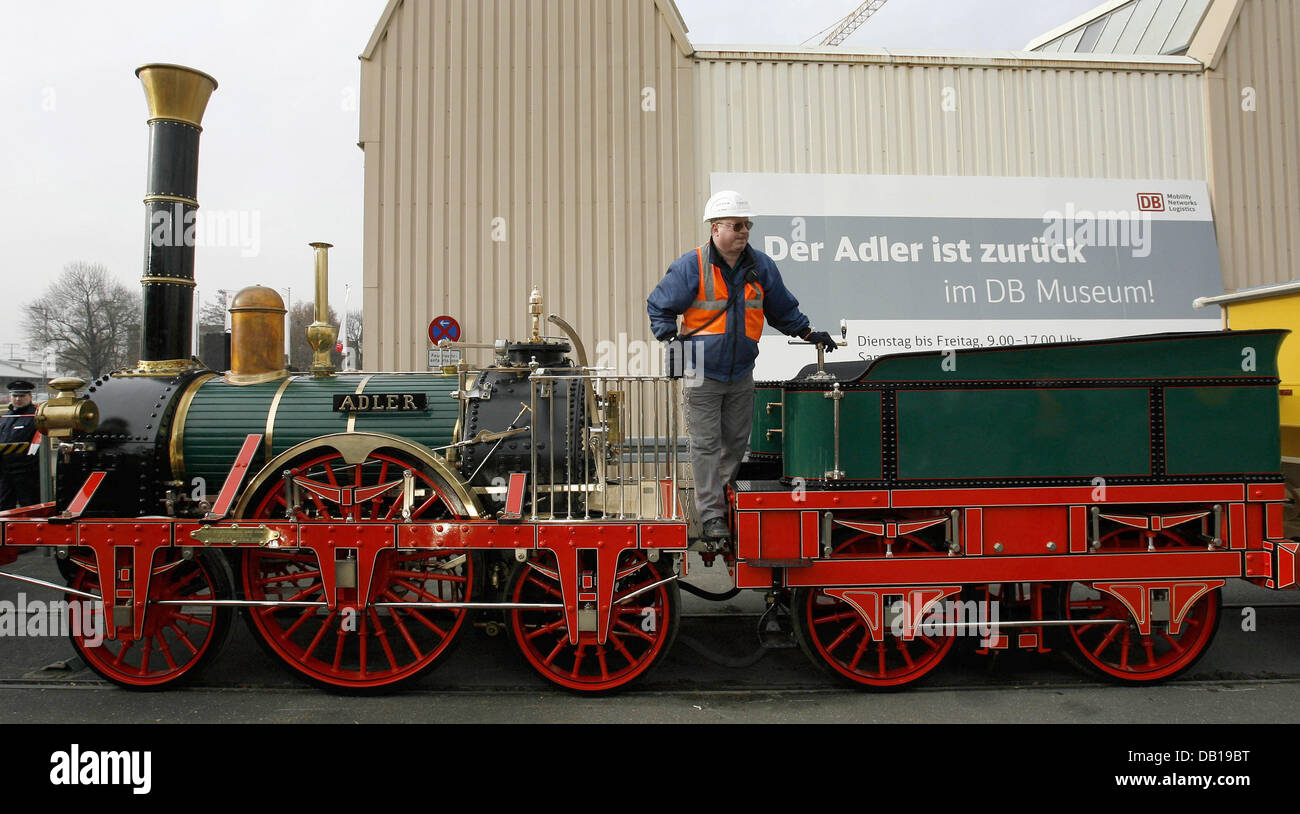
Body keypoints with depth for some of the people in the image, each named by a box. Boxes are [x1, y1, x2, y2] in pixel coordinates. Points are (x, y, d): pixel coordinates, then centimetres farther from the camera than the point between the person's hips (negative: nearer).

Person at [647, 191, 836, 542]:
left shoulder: (761, 266, 3)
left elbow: (783, 309, 16)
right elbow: (659, 307, -2)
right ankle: (711, 516, 7)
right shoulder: (691, 266, -10)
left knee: (737, 442, 13)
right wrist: (671, 339, -13)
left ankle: (718, 492, 34)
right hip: (701, 374, -4)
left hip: (742, 375, 4)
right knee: (706, 445, -1)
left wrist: (808, 332, 8)